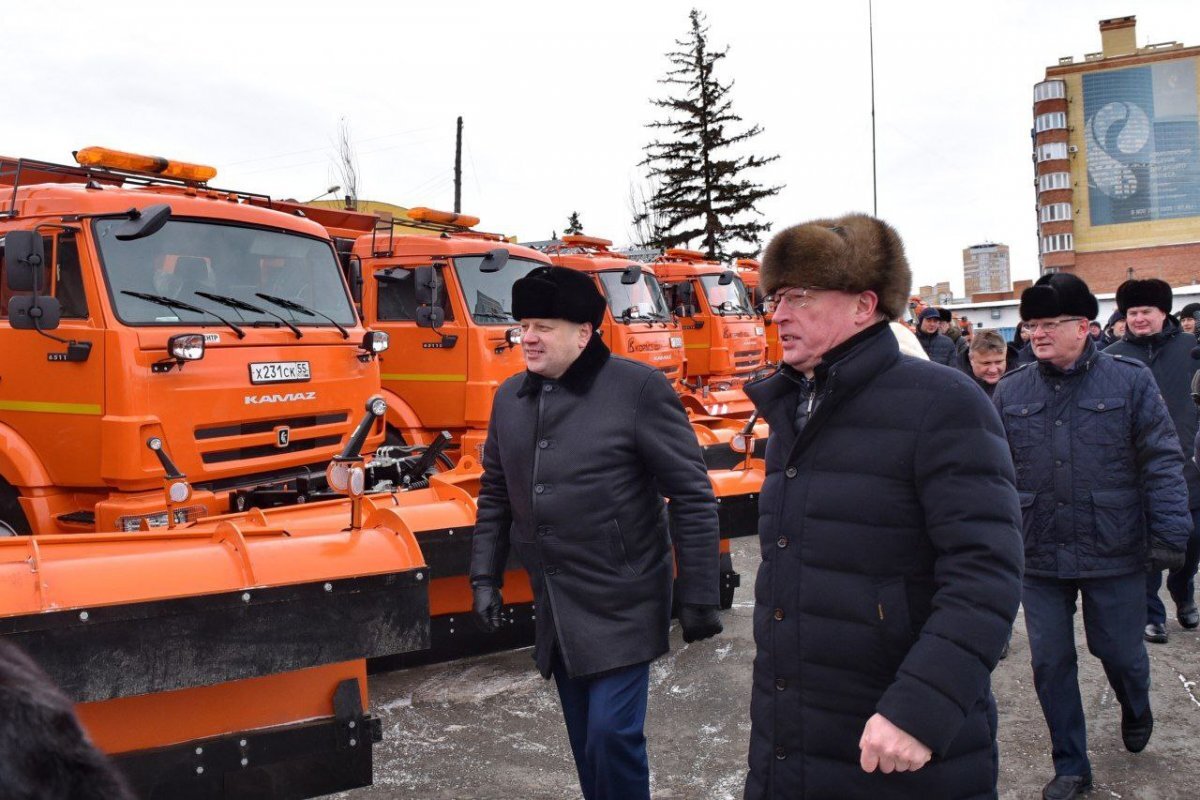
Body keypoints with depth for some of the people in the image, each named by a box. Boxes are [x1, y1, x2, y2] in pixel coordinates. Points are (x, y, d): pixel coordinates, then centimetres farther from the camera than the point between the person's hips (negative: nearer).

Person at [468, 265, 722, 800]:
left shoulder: (637, 388, -12)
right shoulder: (510, 397, 7)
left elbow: (692, 495, -11)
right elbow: (495, 496, 16)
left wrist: (699, 597, -11)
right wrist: (485, 578, 11)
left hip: (622, 608, -6)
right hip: (557, 611, 6)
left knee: (612, 734, -7)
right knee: (586, 743, 16)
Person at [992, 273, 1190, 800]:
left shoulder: (1129, 381, -4)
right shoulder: (1010, 391, 3)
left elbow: (1162, 461, -3)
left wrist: (1168, 533, -8)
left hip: (1113, 554, -2)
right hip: (1038, 557, 2)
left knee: (1120, 652, 12)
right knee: (1050, 662, 7)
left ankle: (1136, 711, 48)